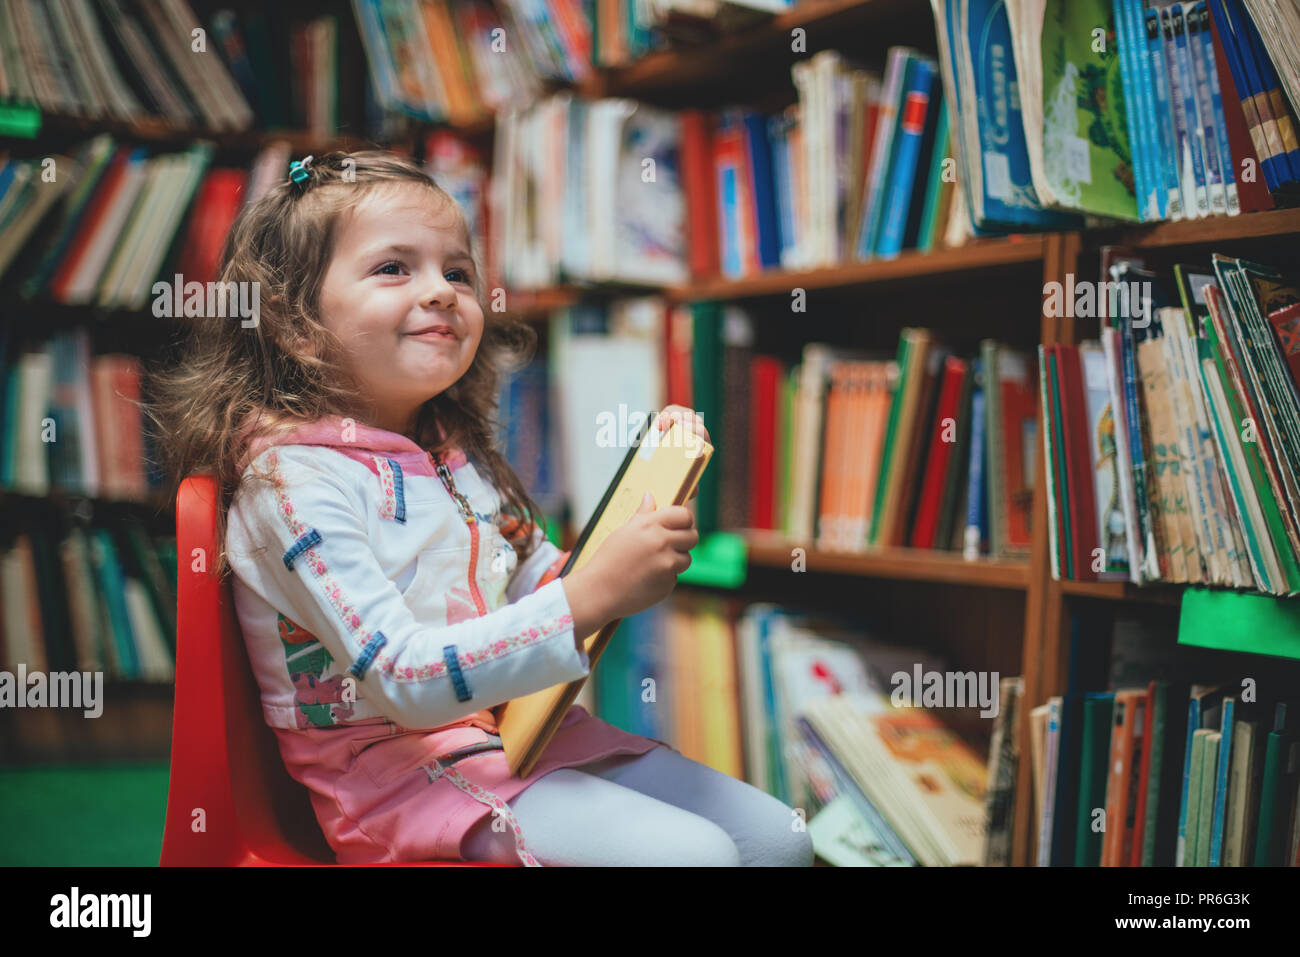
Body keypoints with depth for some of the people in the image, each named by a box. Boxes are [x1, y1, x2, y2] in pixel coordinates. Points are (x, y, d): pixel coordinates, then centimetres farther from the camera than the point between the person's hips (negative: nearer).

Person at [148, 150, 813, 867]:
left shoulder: (457, 452, 12)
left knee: (777, 838, 2)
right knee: (695, 853, -23)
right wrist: (590, 598, -31)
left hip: (525, 728, 8)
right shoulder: (291, 478, -16)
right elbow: (404, 682, -25)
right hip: (400, 772, -8)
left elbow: (541, 580, 16)